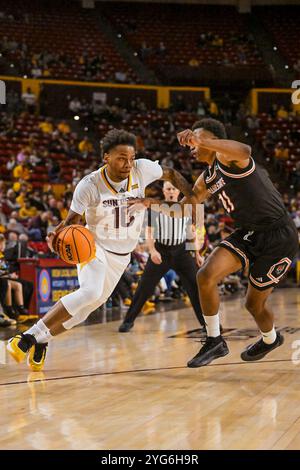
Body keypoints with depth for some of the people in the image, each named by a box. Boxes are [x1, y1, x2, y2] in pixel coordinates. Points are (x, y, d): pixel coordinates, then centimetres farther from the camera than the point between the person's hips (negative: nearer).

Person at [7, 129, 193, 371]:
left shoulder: (143, 169, -15)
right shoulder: (89, 185, -21)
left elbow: (171, 174, 5)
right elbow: (73, 219, -12)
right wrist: (59, 234, -34)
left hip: (121, 255, 5)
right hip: (94, 245, -4)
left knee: (89, 305, 1)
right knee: (90, 292, -30)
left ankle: (41, 341, 17)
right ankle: (29, 336, -23)